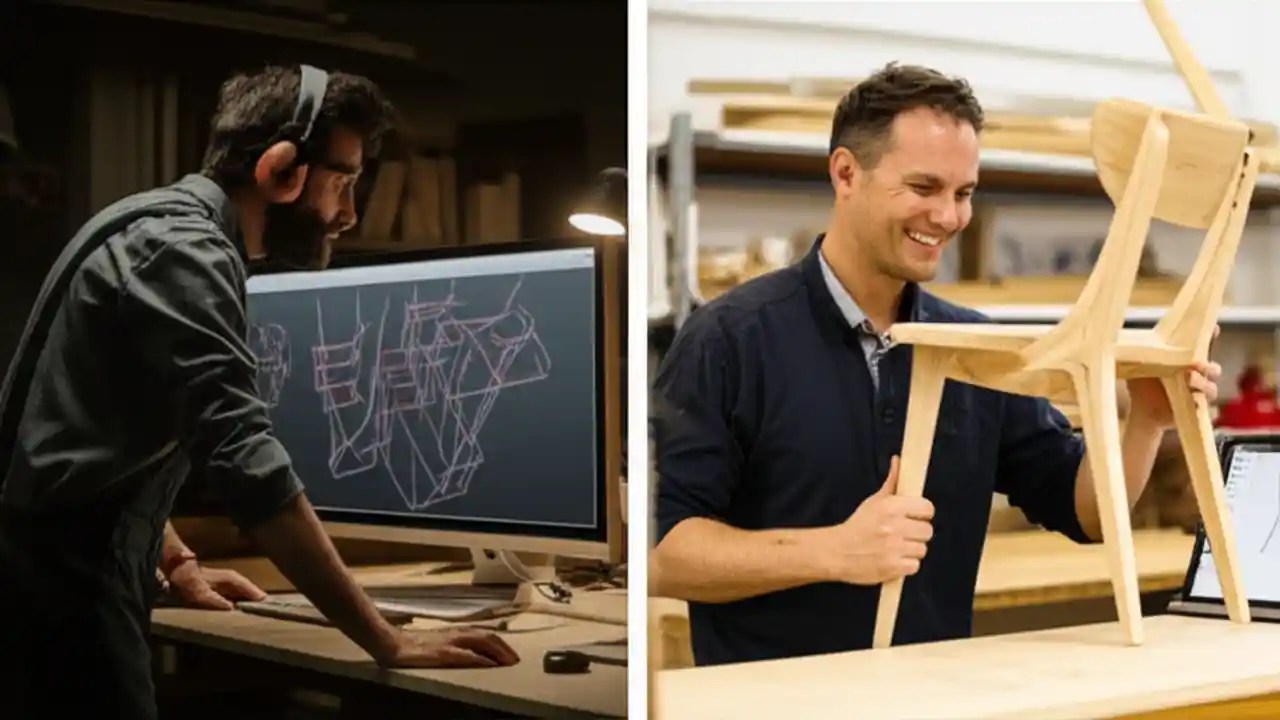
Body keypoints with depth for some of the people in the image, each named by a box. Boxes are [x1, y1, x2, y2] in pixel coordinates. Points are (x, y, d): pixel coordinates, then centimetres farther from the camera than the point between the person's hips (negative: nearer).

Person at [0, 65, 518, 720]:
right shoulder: (183, 251, -18)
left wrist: (177, 562, 24)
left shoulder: (168, 230, 15)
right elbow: (249, 468, -27)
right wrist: (389, 645, -26)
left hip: (60, 579, 10)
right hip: (68, 597, -10)